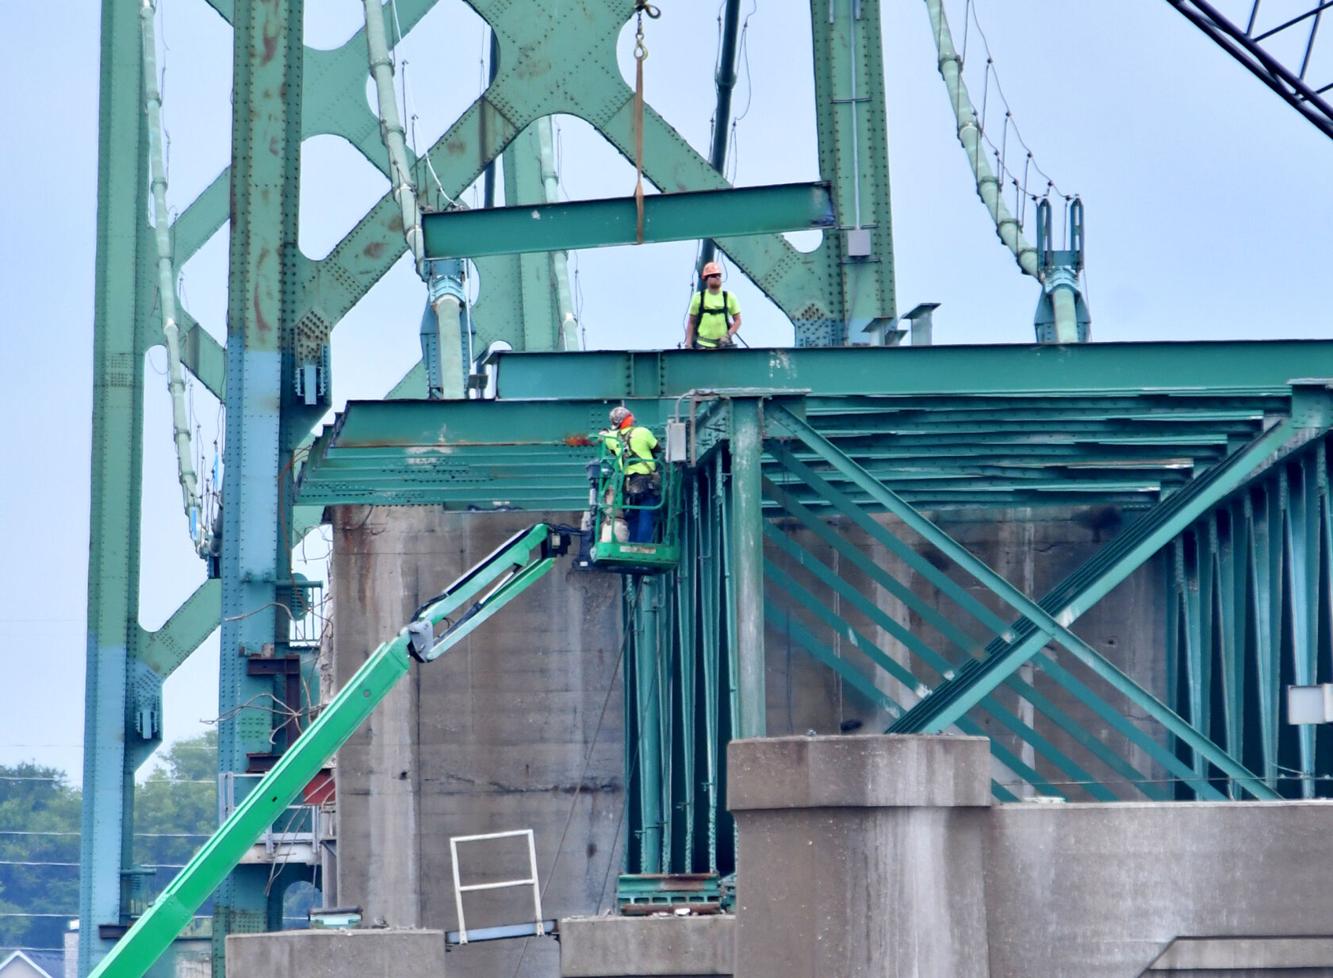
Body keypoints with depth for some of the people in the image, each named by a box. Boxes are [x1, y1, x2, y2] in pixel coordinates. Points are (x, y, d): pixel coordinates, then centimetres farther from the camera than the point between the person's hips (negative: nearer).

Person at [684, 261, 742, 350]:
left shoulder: (729, 297, 6)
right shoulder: (698, 297, 6)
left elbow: (737, 321, 9)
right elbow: (691, 323, 10)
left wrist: (728, 335, -7)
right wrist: (688, 343, 2)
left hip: (722, 344, 1)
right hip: (703, 345, 0)